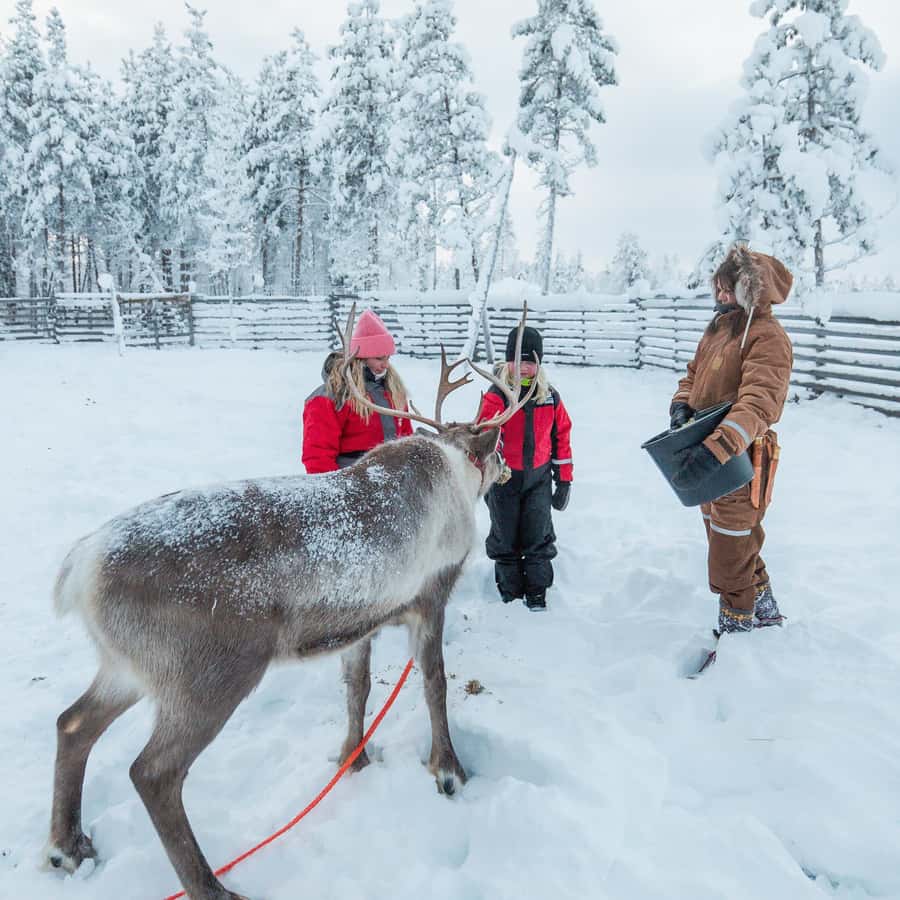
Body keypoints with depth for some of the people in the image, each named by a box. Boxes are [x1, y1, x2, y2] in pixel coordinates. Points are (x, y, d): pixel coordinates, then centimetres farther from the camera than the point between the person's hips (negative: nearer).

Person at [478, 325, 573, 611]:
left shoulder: (550, 397, 2)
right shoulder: (496, 396, -11)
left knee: (538, 536, 4)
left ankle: (537, 593, 20)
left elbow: (561, 436, 9)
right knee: (505, 537, 11)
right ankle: (510, 592, 27)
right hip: (504, 477, -2)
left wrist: (564, 480, 9)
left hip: (538, 477, 2)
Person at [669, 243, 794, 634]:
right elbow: (694, 373, 16)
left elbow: (758, 405, -31)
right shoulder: (719, 326, 9)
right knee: (731, 543, 24)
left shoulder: (768, 337, -19)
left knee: (731, 555, 1)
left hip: (742, 460, -9)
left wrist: (715, 450, -44)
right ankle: (765, 613, 44)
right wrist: (682, 406, -6)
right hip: (709, 456, 10)